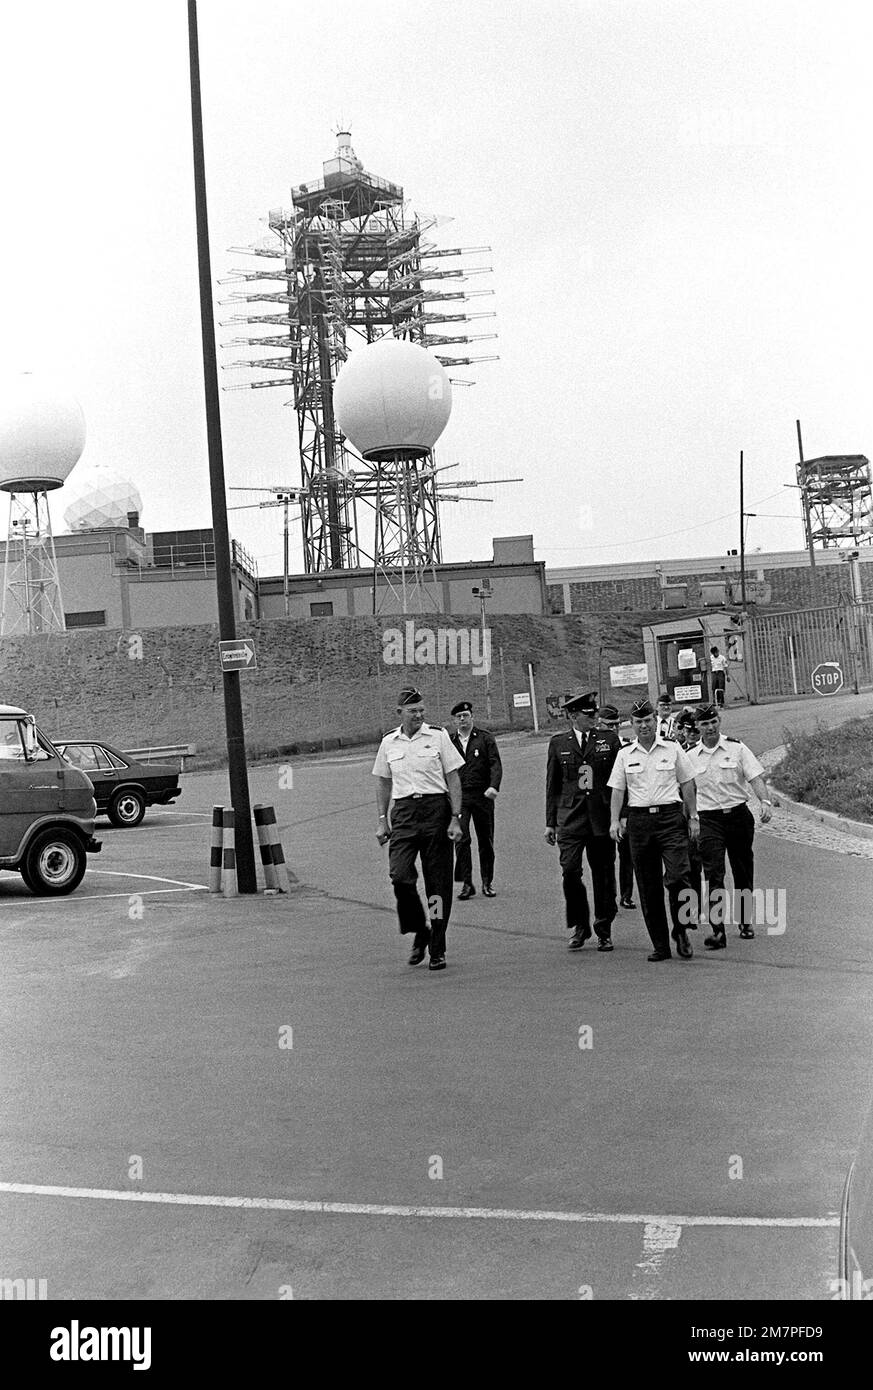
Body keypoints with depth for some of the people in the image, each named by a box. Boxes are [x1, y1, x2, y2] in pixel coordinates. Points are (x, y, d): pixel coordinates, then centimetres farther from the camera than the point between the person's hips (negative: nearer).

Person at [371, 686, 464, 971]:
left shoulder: (438, 736, 2)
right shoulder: (389, 743, 9)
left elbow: (453, 780, 2)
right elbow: (383, 783, 17)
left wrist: (456, 818, -6)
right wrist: (382, 820, 9)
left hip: (436, 809, -2)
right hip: (403, 812, 2)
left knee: (438, 883, -1)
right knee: (400, 876, -15)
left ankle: (437, 949, 8)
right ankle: (419, 932, 8)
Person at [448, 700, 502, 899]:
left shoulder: (485, 738, 4)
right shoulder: (448, 741, 9)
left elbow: (495, 764, -5)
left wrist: (494, 786, -21)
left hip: (482, 795, 0)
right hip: (458, 797, 0)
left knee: (486, 841, 6)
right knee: (461, 839, -11)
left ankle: (487, 883, 16)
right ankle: (467, 884, -9)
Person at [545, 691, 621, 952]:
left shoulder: (609, 739, 6)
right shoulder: (558, 744, 8)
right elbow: (552, 785, 11)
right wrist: (550, 822, 7)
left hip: (602, 817, 0)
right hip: (570, 819, 0)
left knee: (604, 876, 4)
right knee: (570, 871, -11)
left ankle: (604, 932, 16)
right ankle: (579, 927, 7)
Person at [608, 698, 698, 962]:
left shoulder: (672, 749, 6)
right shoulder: (625, 755, 9)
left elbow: (687, 784, 10)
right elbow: (617, 790, 8)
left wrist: (693, 817, 7)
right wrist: (615, 821, -3)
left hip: (670, 816, -2)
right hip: (639, 819, 2)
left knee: (678, 876, -16)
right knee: (648, 887, 3)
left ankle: (680, 931, 3)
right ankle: (660, 945, 9)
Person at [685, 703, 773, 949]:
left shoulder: (737, 748, 1)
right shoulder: (691, 757, 5)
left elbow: (755, 777, -5)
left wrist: (765, 802, -20)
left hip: (739, 815, 0)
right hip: (709, 819, 0)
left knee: (743, 872, 9)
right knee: (714, 874, -13)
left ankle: (745, 921, 28)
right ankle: (718, 930, -18)